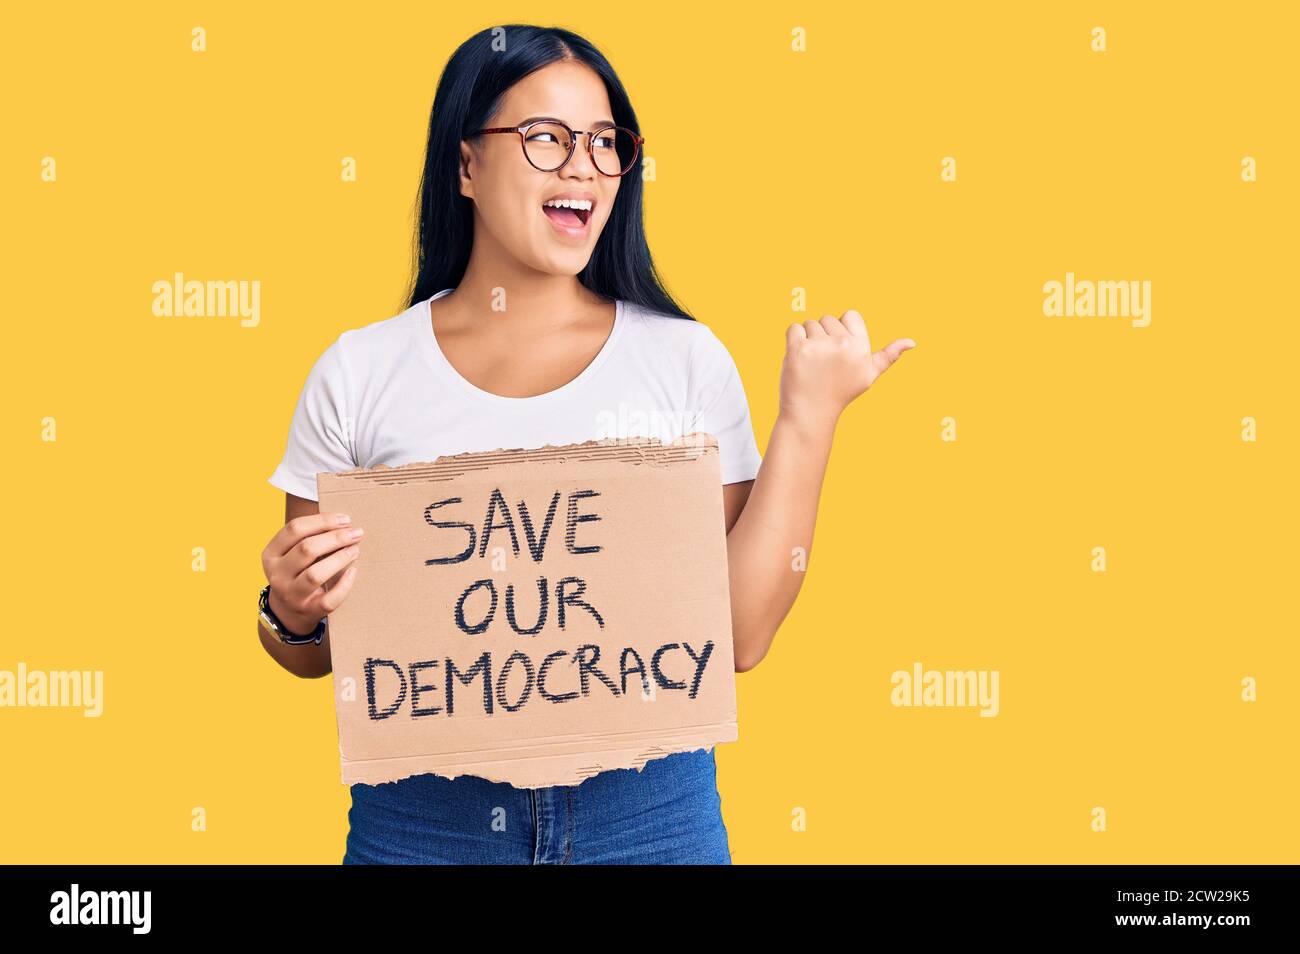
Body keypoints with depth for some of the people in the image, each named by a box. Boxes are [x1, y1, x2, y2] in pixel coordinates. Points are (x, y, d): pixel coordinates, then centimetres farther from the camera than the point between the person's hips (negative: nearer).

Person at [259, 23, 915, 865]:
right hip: (424, 816, 0)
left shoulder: (685, 360, -1)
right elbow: (314, 655, 7)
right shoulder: (359, 375, -1)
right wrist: (294, 613, -14)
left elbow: (741, 635, -5)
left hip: (648, 811, 0)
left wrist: (809, 421, -8)